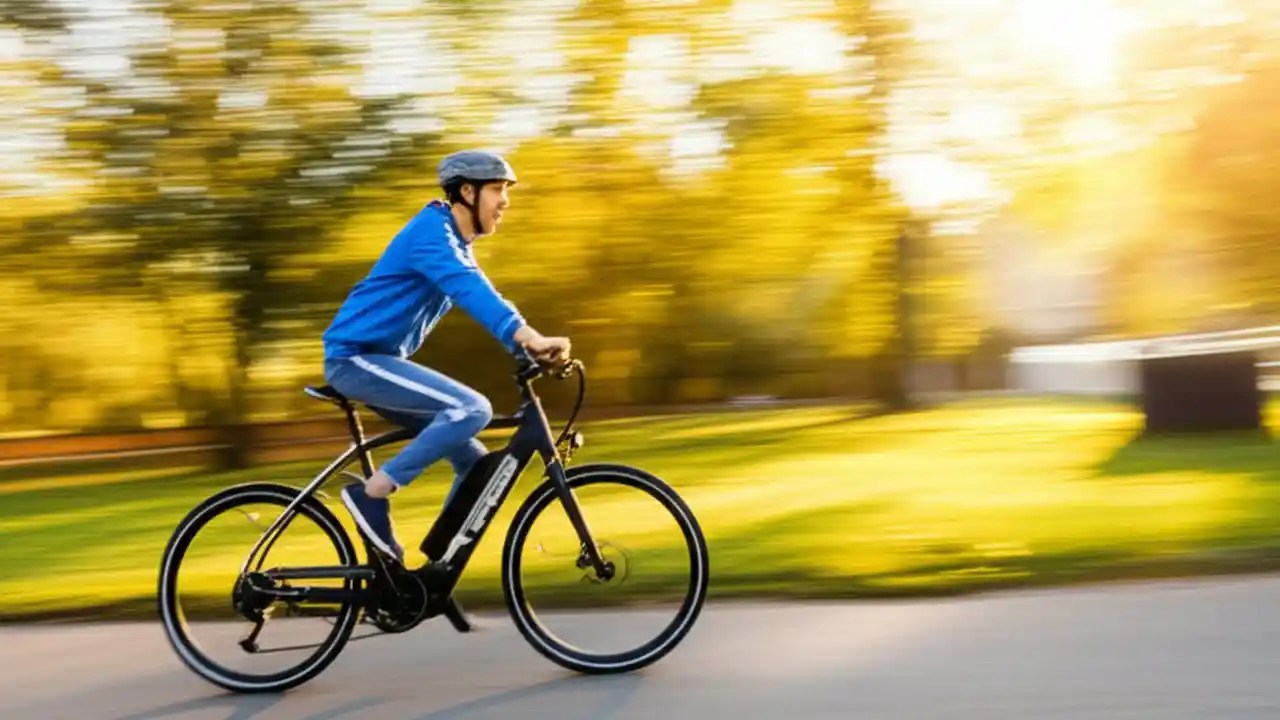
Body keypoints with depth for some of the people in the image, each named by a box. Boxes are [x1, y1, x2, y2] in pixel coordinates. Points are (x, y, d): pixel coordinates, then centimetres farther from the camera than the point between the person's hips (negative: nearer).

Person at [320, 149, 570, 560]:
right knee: (472, 409, -26)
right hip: (356, 357, -10)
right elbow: (470, 291, -33)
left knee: (474, 462, 4)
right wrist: (530, 338, -45)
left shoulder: (456, 243, 15)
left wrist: (532, 346, -6)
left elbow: (484, 298, 11)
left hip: (377, 358, 10)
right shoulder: (431, 232, -17)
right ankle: (372, 493, -17)